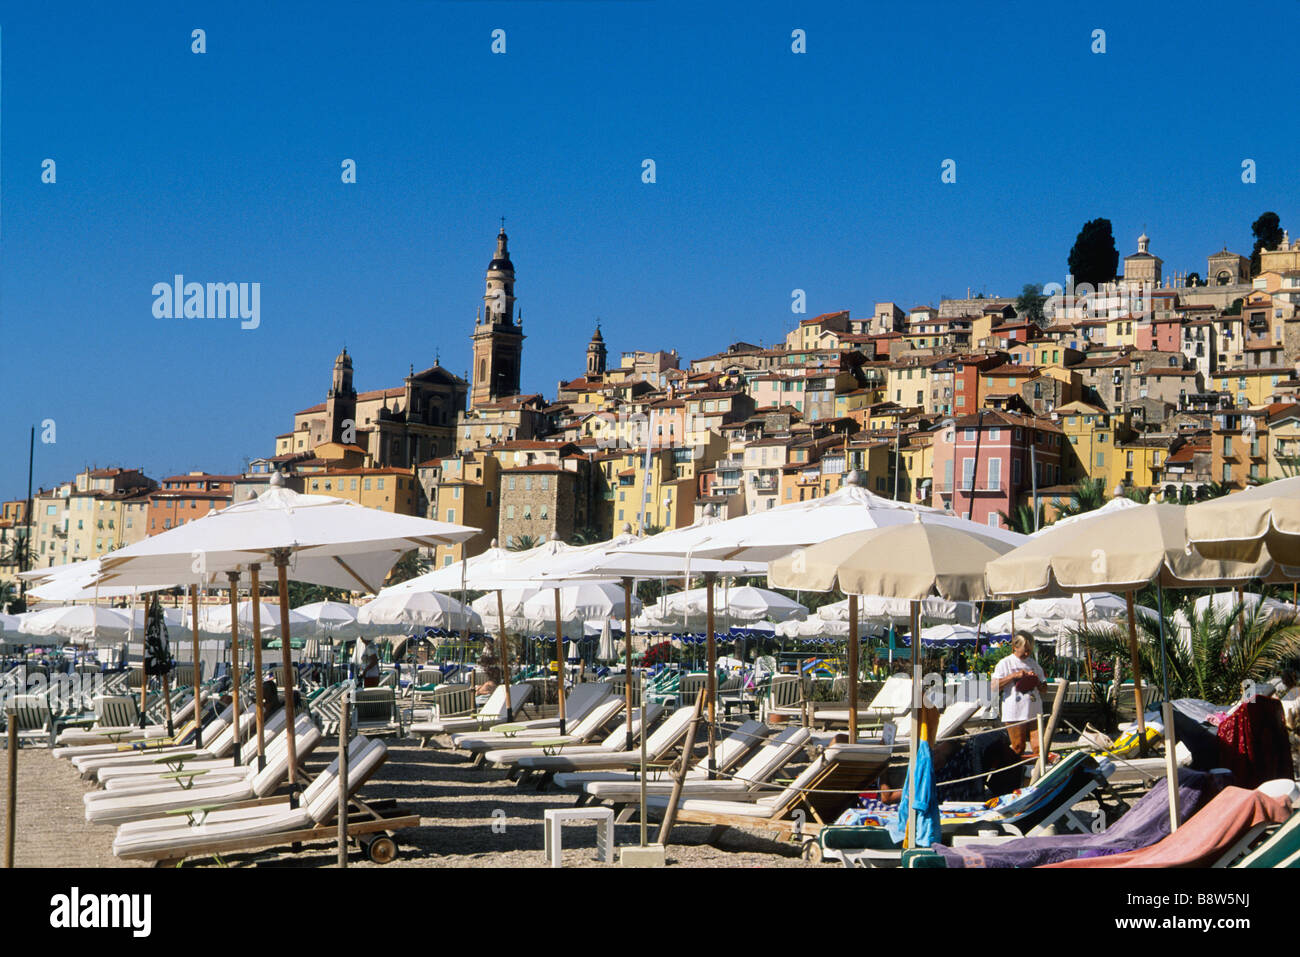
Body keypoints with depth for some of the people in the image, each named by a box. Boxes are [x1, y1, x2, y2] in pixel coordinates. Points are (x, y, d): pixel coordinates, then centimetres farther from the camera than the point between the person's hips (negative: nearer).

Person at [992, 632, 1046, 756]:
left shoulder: (1034, 664, 16)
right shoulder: (1005, 663, 2)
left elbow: (1044, 689, 20)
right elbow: (994, 687, -8)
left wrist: (1036, 681, -3)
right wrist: (1013, 676, -15)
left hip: (1035, 713, 4)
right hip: (1015, 715, -4)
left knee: (1040, 748, -6)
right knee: (1018, 749, 0)